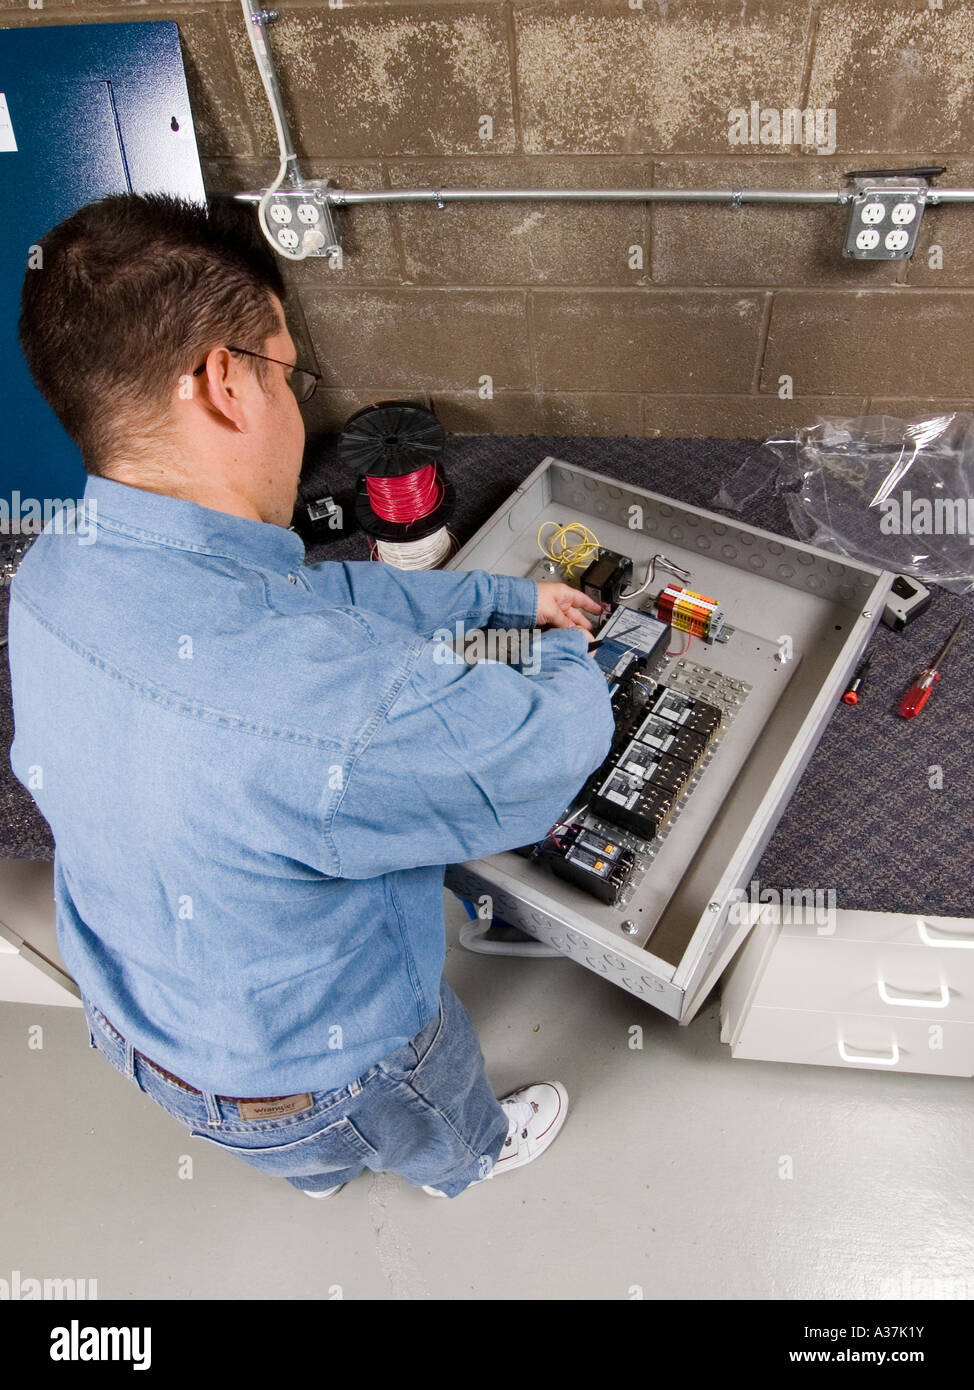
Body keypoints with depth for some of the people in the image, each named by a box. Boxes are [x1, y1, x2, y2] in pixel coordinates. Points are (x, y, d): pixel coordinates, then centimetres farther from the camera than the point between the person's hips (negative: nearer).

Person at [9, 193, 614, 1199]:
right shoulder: (338, 701, -48)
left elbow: (326, 593, -9)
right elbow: (560, 740, -30)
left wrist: (507, 597, 1)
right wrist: (566, 653, -6)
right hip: (312, 1069, -5)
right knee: (438, 1116, 34)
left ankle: (320, 1173, 75)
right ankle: (465, 1161, 68)